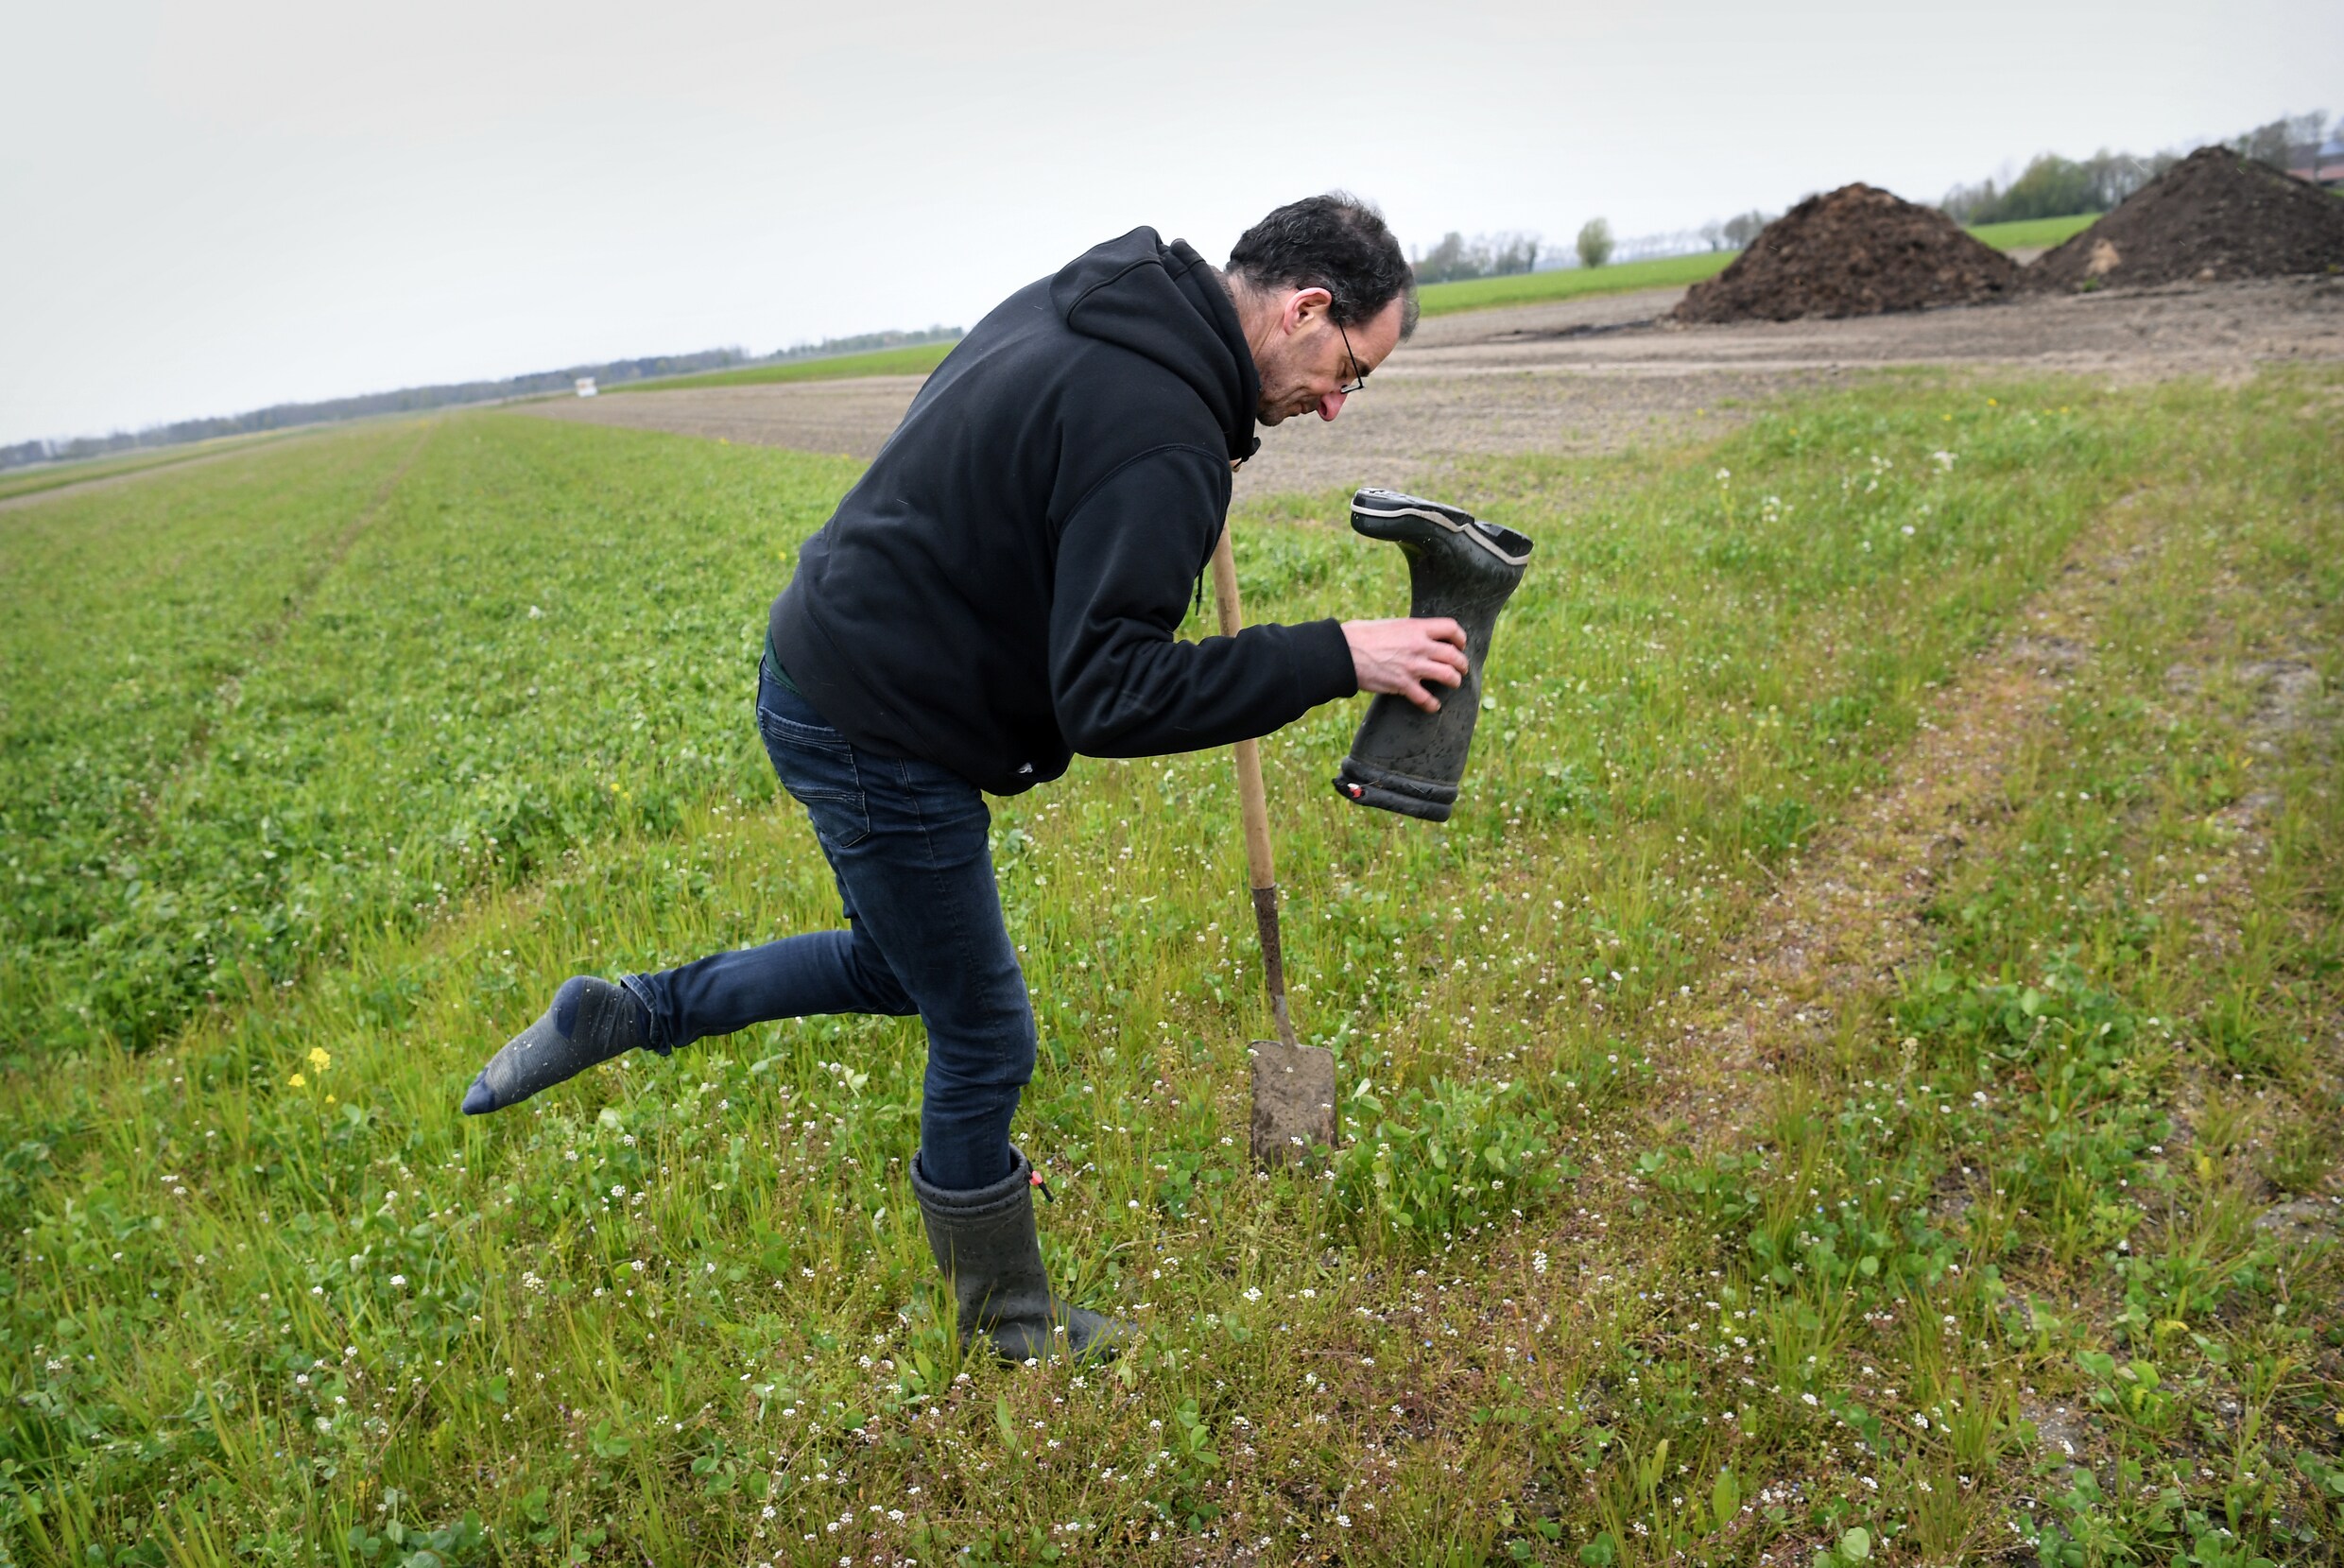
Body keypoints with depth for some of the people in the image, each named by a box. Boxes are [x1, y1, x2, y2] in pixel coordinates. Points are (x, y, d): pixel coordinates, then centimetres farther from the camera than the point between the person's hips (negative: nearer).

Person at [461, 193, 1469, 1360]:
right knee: (983, 1043, 9)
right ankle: (1013, 1321, 31)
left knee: (900, 968, 27)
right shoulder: (1163, 440, -25)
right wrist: (1336, 658, -27)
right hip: (879, 735, -9)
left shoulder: (1079, 301, 5)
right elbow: (1107, 697, -29)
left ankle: (624, 1015, 30)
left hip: (824, 670, 9)